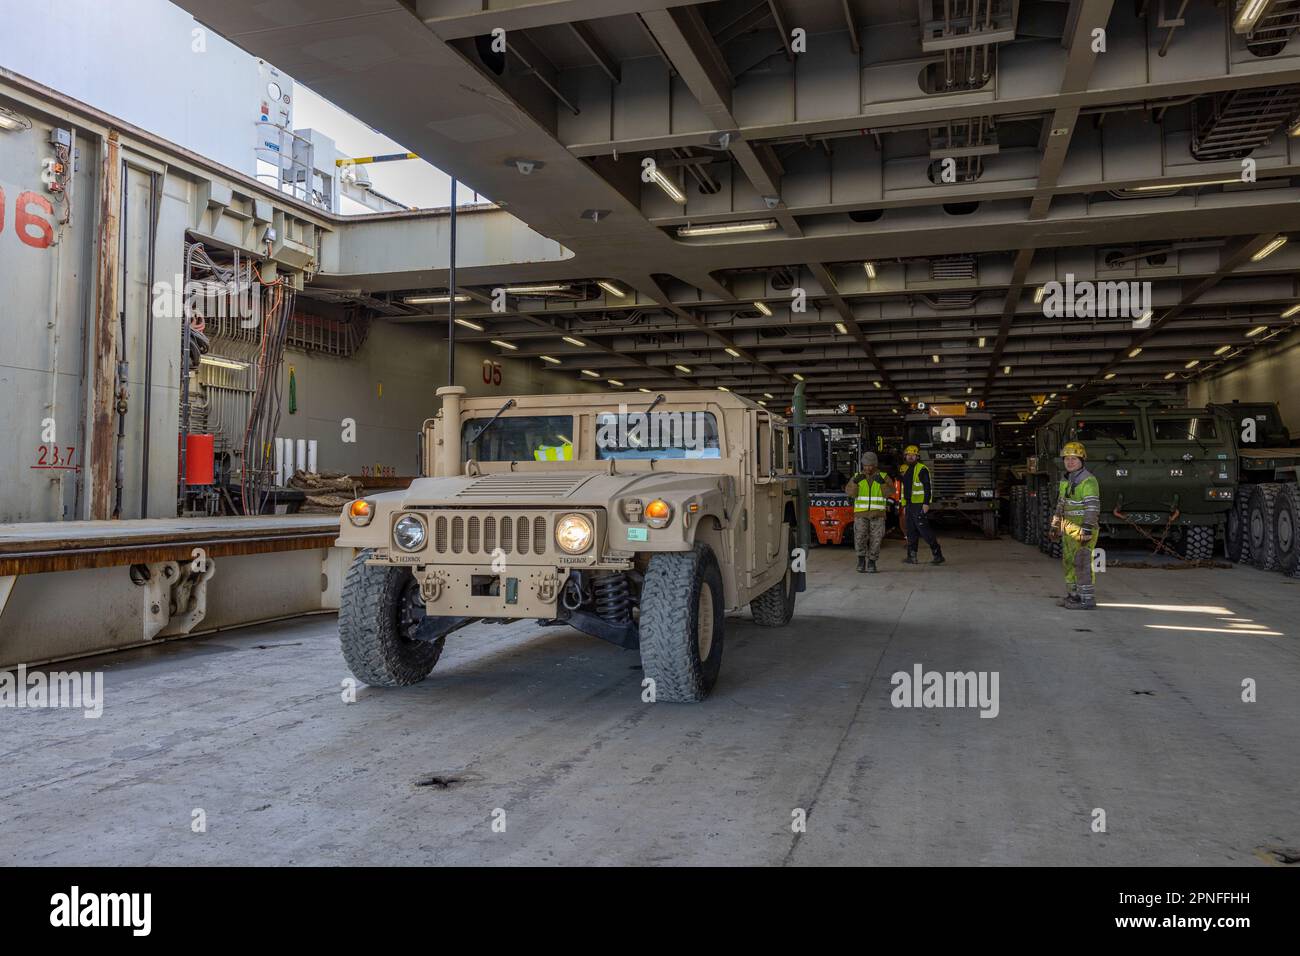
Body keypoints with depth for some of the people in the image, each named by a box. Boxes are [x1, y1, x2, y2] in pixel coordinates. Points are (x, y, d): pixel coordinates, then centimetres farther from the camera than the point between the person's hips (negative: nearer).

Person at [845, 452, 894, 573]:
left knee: (875, 539, -4)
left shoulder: (884, 477, 2)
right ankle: (861, 557, 6)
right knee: (859, 538, -16)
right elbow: (850, 493, -8)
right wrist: (855, 482, -24)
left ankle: (871, 562, 12)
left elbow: (889, 493, -11)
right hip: (861, 514, 0)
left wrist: (882, 483, -27)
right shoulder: (857, 477, 4)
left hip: (877, 514, 0)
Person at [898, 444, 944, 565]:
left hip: (920, 505, -8)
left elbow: (928, 487, -15)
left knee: (924, 529, -11)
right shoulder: (905, 470, 17)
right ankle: (911, 556, 12)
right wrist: (904, 505, 20)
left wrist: (926, 503, -21)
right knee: (911, 531, 9)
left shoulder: (922, 469, -9)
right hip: (910, 505, 8)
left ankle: (937, 554, -6)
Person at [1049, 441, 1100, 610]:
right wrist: (1055, 526, 21)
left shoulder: (1088, 480, -13)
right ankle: (1074, 595, 24)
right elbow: (1061, 504, 22)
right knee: (1069, 562, 14)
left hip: (1083, 528, -9)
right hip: (1069, 528, 9)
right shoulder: (1066, 480, 15)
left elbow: (1092, 506, -20)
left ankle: (1088, 600, -5)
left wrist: (1087, 530, -25)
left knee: (1082, 563, -9)